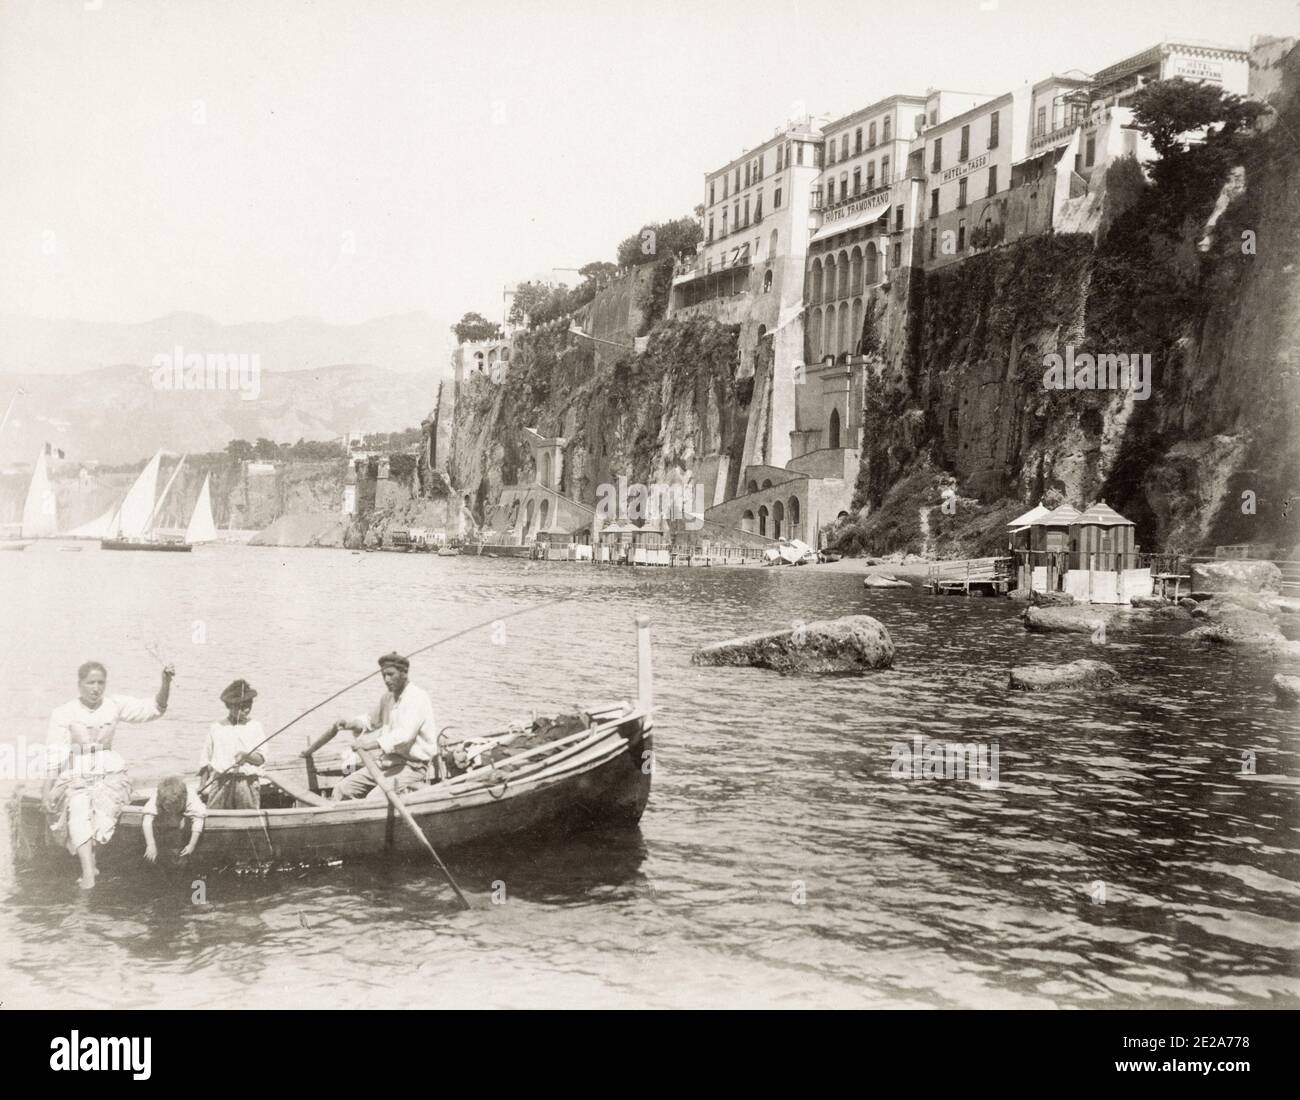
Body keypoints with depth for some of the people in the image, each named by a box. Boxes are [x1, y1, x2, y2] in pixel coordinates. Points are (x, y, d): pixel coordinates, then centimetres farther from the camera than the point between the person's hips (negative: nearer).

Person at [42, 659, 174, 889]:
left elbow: (155, 708, 0)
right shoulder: (64, 713, -4)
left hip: (110, 774, 2)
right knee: (79, 810, -29)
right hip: (75, 777, -1)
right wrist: (47, 790, -10)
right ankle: (89, 872, -38)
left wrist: (166, 682, -15)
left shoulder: (114, 705, 2)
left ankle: (87, 858, -3)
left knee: (102, 811, -25)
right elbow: (53, 756, -4)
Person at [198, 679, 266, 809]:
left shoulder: (255, 727, 11)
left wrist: (246, 756, -17)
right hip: (221, 782, 0)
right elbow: (205, 761, 13)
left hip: (248, 782, 0)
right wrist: (202, 786, 5)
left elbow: (261, 759, 3)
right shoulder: (216, 728, 12)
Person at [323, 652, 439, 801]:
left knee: (375, 798, -29)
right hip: (388, 761, 9)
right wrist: (351, 724, 10)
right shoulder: (388, 697, 13)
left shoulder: (417, 698, -15)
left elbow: (405, 734, -30)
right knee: (342, 790, -4)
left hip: (413, 766, -9)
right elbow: (371, 720, 32)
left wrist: (375, 743, -43)